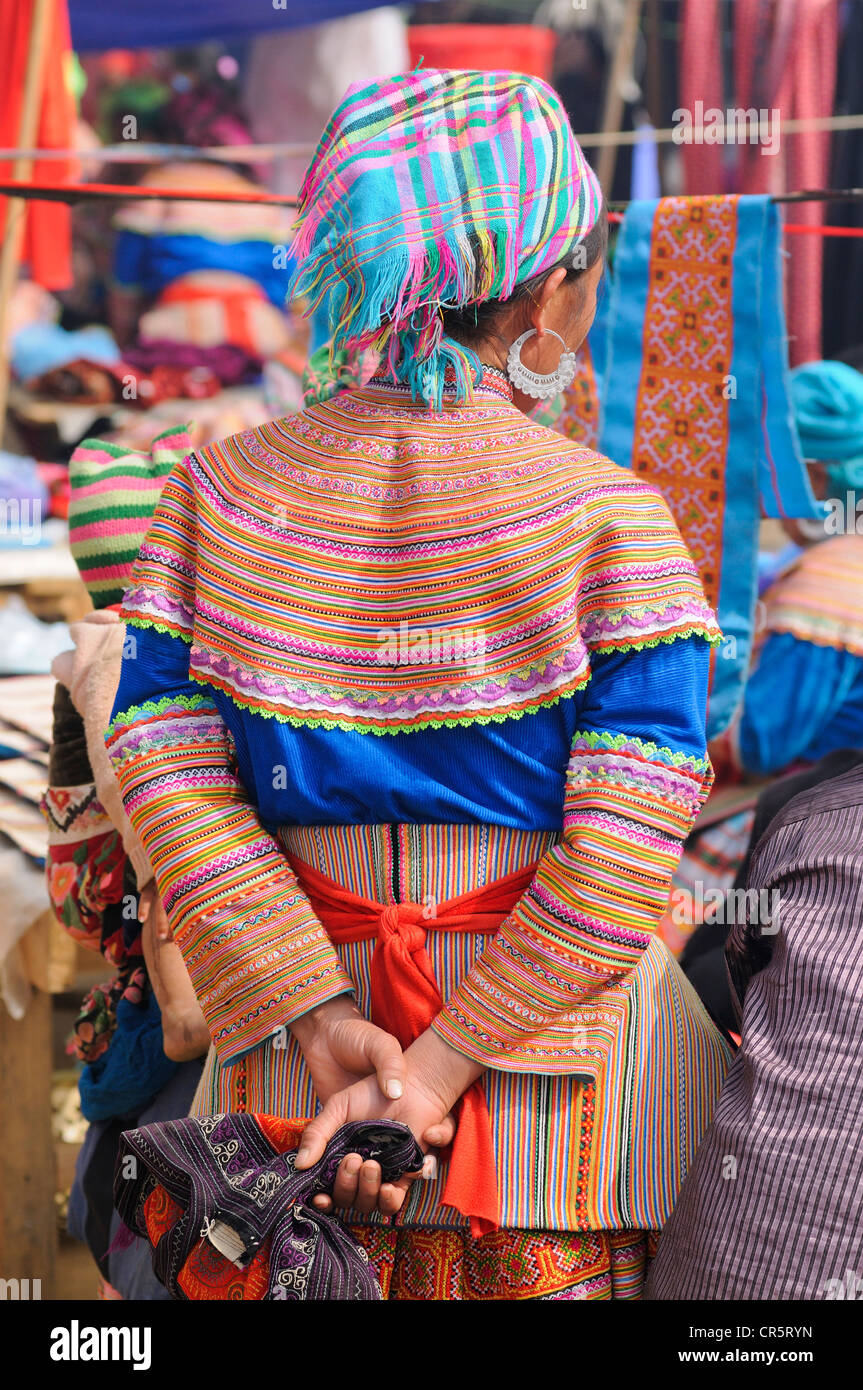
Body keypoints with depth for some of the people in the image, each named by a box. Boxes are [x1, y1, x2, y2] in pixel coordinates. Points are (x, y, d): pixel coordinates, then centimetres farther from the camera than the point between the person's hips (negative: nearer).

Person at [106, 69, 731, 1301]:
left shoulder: (219, 493, 0)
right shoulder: (606, 516, -9)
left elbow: (166, 765, -6)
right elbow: (624, 843, -15)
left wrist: (320, 1024, -9)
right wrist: (447, 1060, -14)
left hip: (295, 1069, 3)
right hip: (565, 1080, -3)